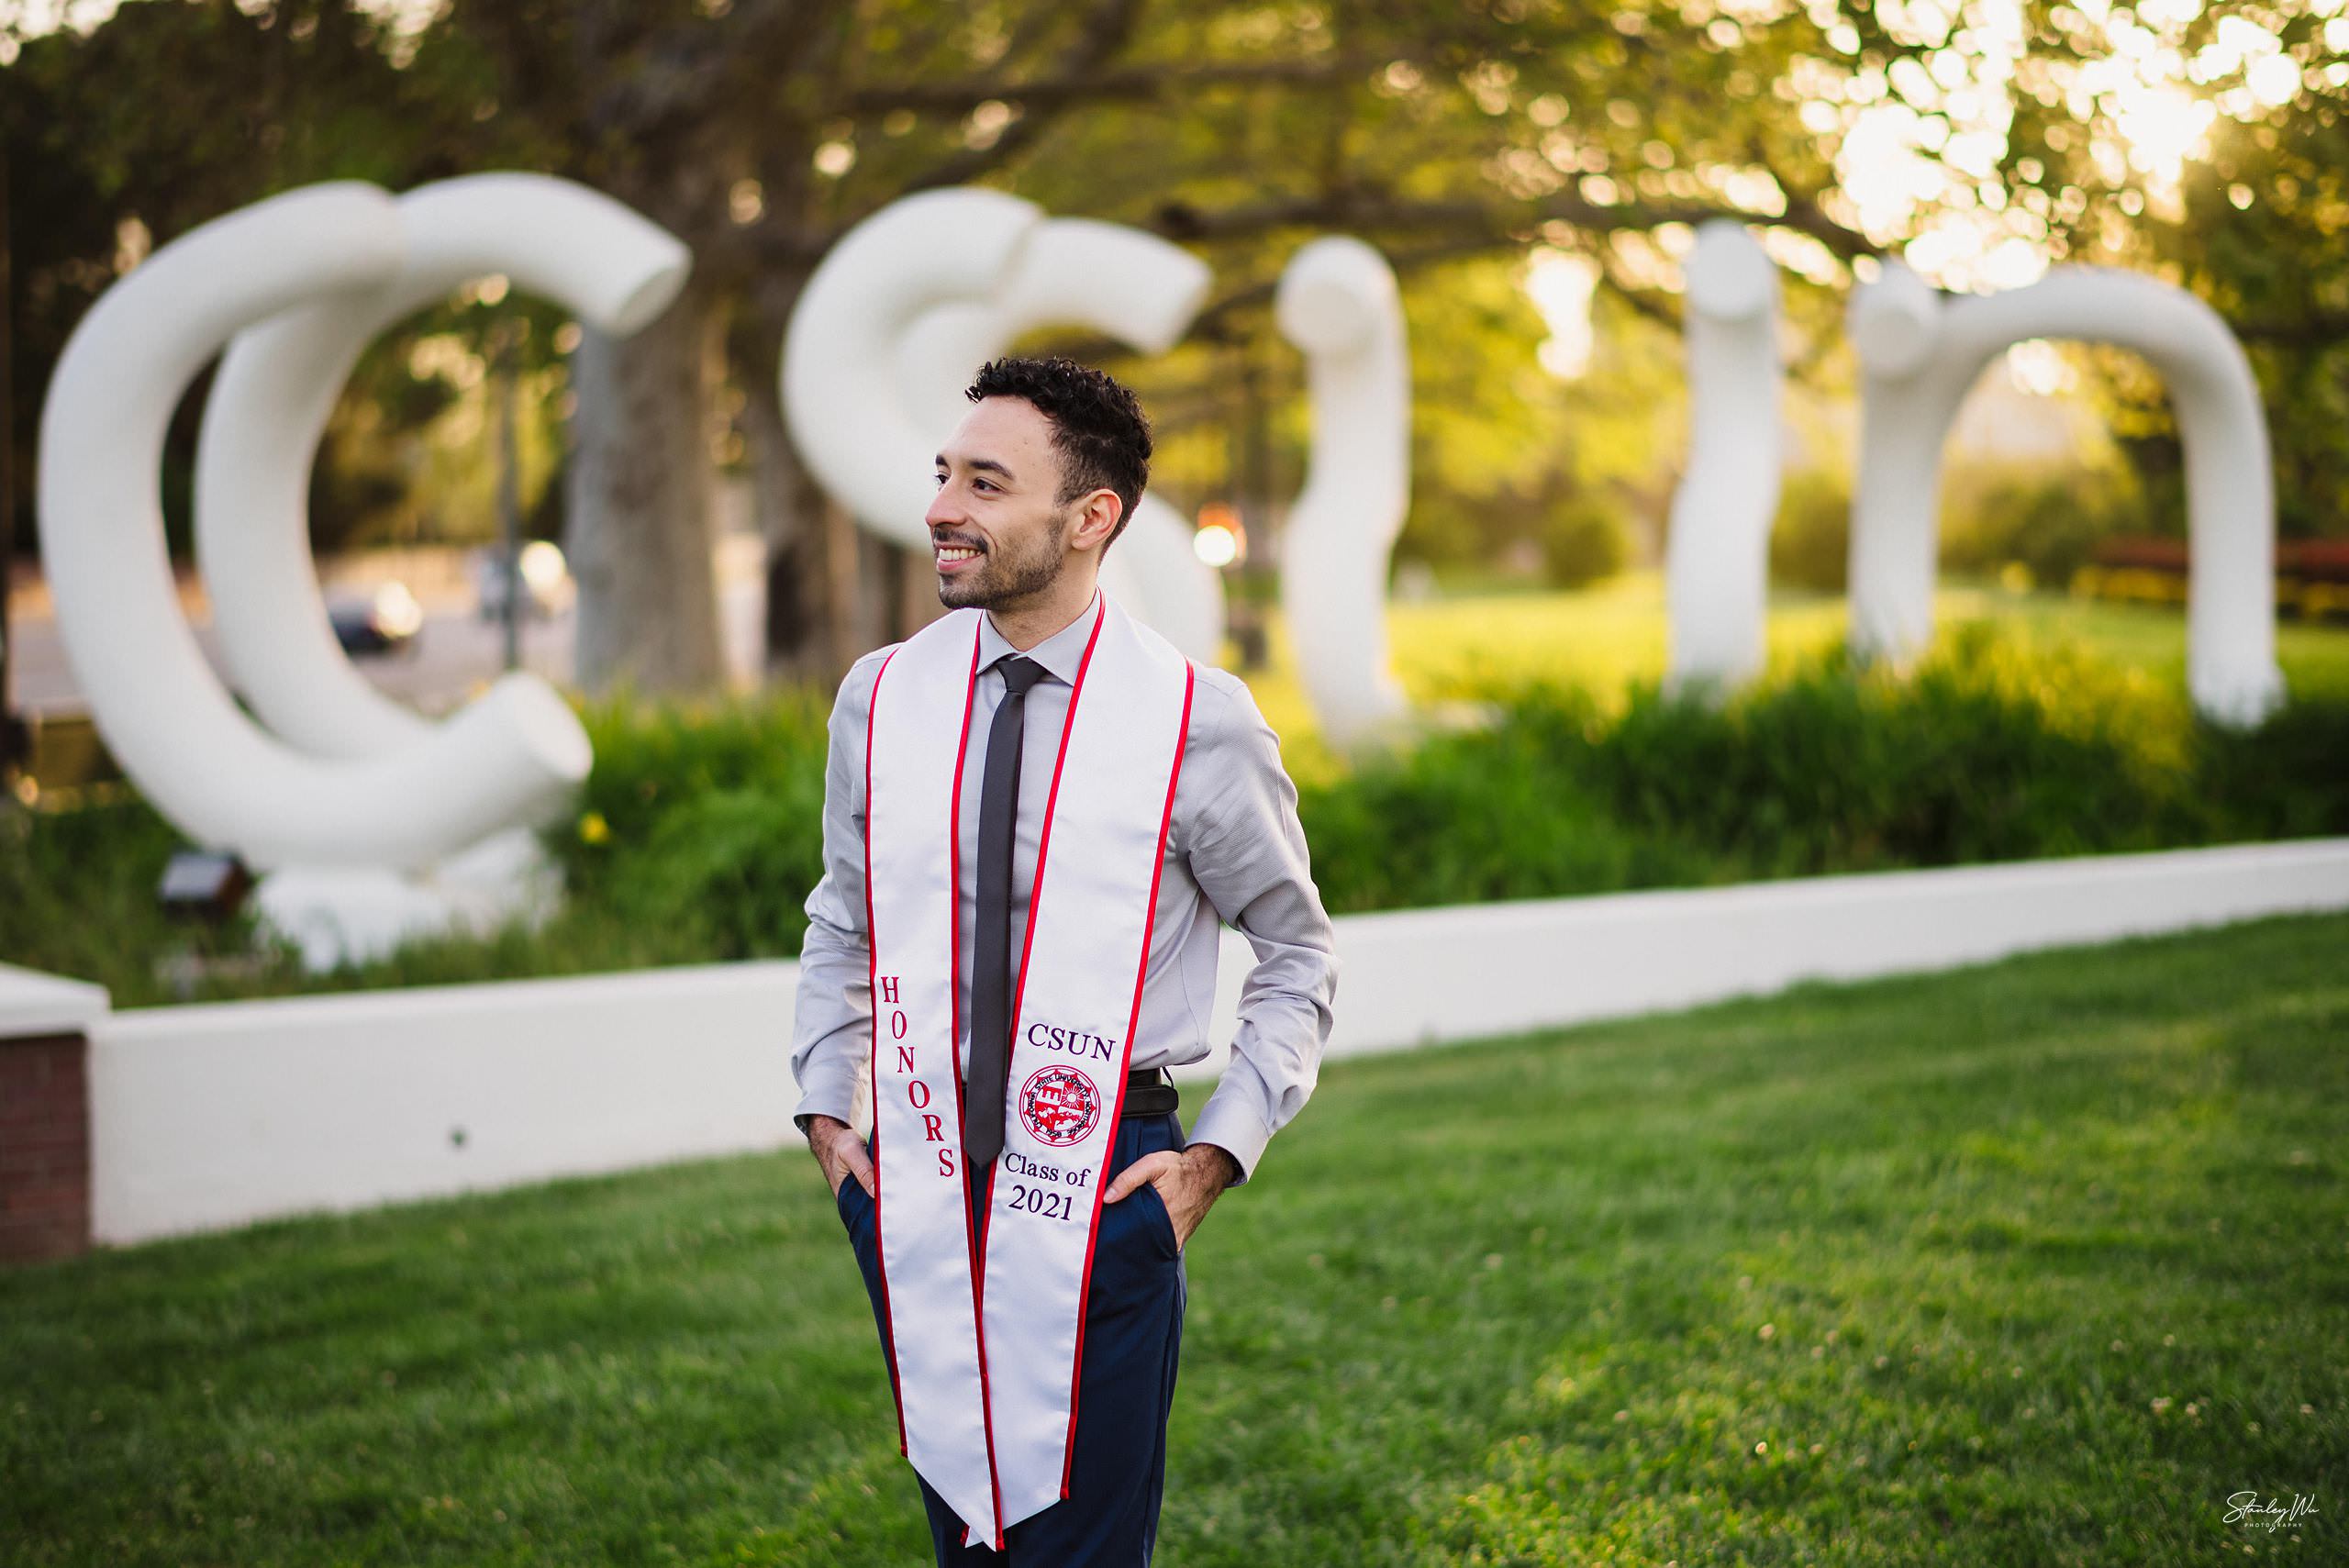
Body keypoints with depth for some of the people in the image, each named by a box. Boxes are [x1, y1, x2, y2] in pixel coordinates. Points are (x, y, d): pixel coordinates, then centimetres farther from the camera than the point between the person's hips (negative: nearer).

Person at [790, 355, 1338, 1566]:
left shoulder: (1197, 722, -7)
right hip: (916, 1186, 3)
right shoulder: (880, 699, 3)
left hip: (1103, 1191, -3)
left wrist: (1220, 1151, -4)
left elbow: (1296, 953, 4)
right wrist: (825, 1106, 8)